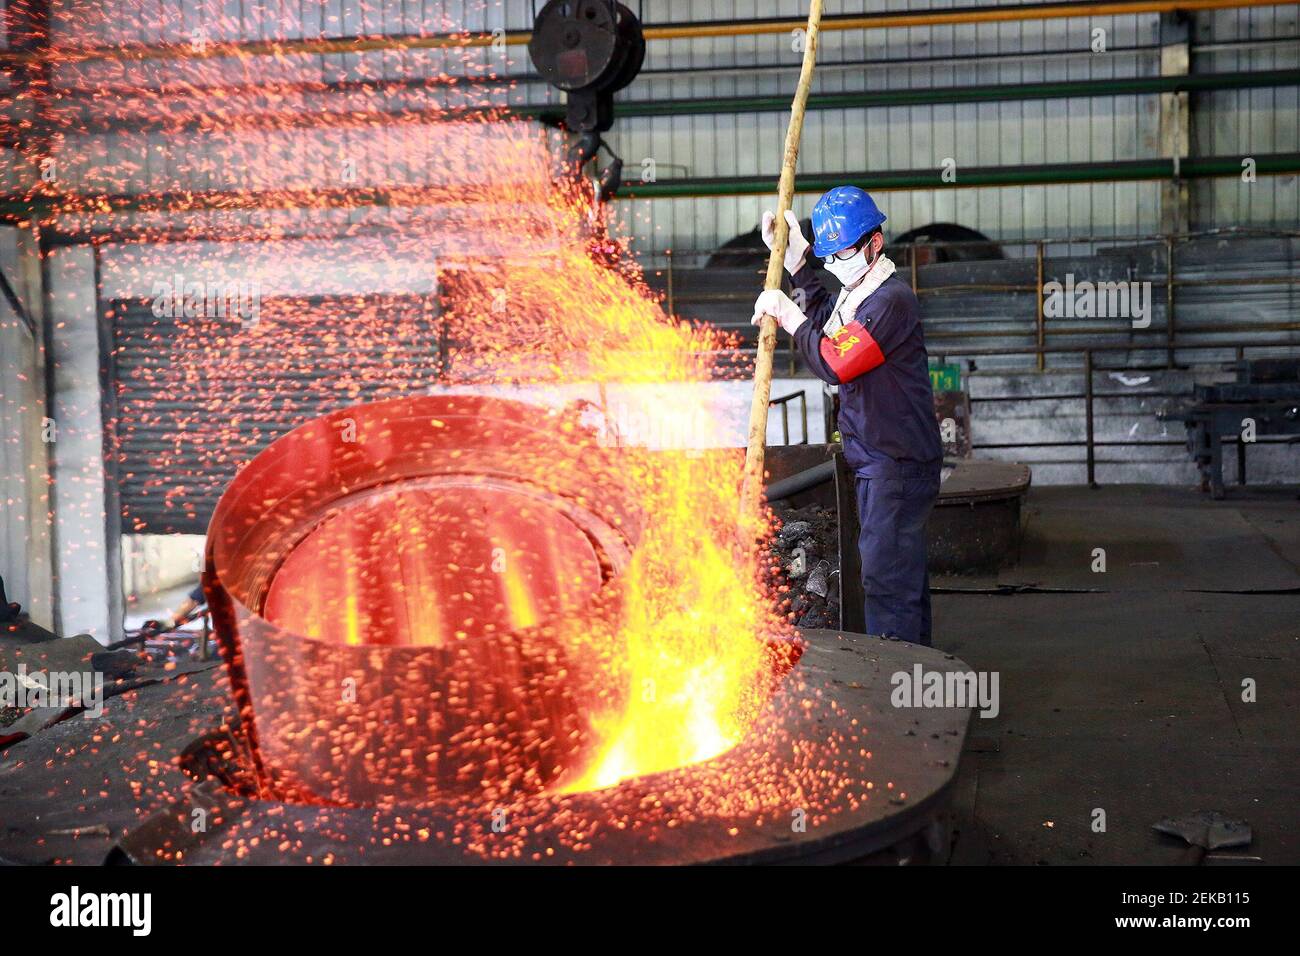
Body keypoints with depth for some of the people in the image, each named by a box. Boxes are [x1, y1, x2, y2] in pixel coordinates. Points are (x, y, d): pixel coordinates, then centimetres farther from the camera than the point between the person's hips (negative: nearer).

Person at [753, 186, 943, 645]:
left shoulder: (893, 300, -19)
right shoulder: (856, 293, 12)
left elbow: (834, 361, -25)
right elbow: (825, 320, 34)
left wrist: (787, 314, -13)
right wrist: (796, 259, 25)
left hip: (898, 464, -10)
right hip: (874, 461, 10)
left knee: (885, 572, -10)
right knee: (903, 569, 17)